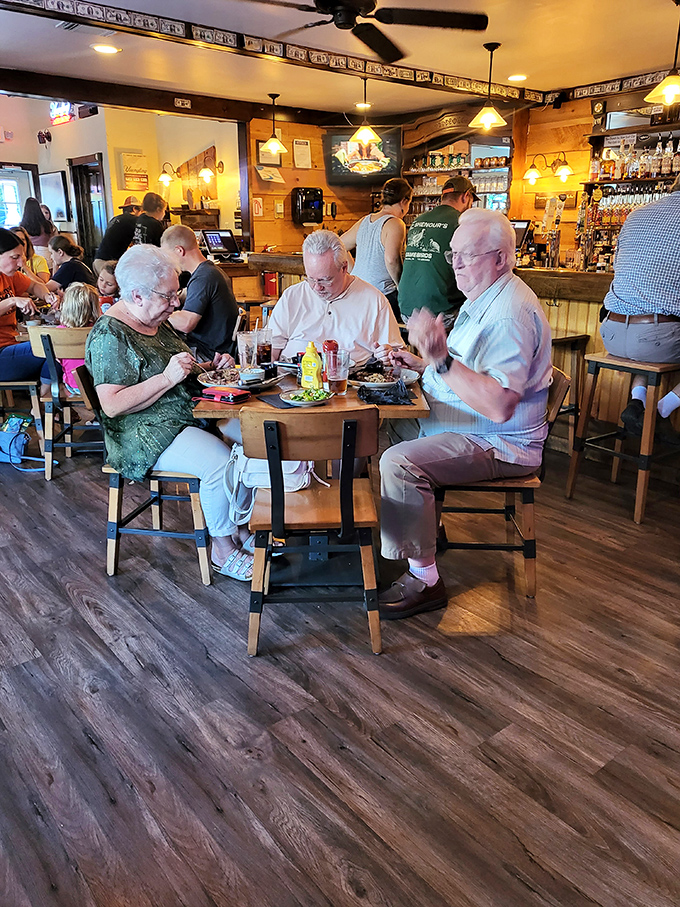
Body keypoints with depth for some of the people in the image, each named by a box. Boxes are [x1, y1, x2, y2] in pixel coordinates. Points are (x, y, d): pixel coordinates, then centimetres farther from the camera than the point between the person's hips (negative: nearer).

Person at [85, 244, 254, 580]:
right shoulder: (109, 335, -15)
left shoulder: (157, 321, 12)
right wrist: (167, 378, -27)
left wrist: (211, 368, 5)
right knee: (222, 462, -28)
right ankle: (222, 549, -8)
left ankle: (241, 528, 4)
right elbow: (112, 406, -22)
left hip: (188, 415, 9)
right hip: (148, 435, -9)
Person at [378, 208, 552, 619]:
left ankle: (425, 580, -15)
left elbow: (500, 406, -33)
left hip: (498, 444, -11)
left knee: (400, 462, -28)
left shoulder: (511, 312, -23)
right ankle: (426, 524, 25)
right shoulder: (482, 300, 13)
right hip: (469, 428, 11)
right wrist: (421, 363, 11)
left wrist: (441, 359, -37)